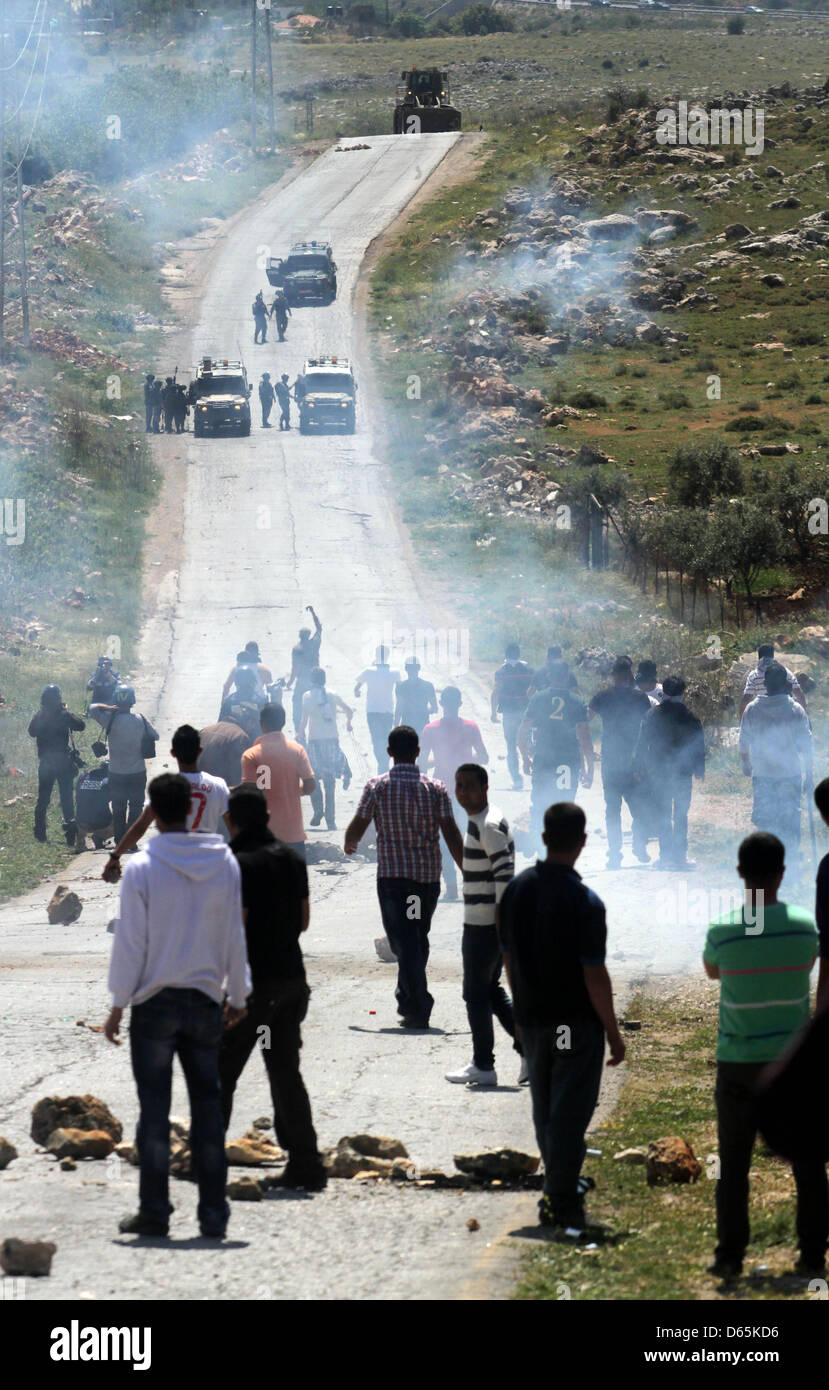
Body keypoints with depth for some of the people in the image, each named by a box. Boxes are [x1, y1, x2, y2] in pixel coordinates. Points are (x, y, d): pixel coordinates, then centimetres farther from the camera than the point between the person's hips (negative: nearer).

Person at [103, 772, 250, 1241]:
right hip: (206, 1000, 3)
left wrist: (119, 1004, 1)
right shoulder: (225, 863, 1)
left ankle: (154, 1210, 2)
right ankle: (214, 1214, 5)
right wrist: (238, 996, 17)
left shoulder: (141, 868, -9)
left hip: (154, 1002, -3)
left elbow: (130, 943, -7)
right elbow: (234, 937, 7)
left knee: (154, 1108, 2)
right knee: (208, 1105, 8)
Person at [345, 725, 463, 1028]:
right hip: (428, 875, 2)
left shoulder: (376, 787, -4)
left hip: (392, 876, -2)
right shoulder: (435, 788, -1)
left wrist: (349, 844, 23)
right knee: (418, 938, 18)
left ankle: (417, 1008, -11)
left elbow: (357, 828, 0)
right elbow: (451, 835, -5)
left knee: (403, 941, -2)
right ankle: (407, 999, 30)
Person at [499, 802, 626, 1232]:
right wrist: (613, 1032, -8)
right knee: (570, 1112, 1)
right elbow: (594, 976, -18)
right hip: (576, 1020, -6)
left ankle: (559, 1187, 31)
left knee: (545, 1111, 18)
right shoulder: (584, 902, -20)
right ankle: (563, 1203, 3)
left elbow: (508, 958, 8)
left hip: (532, 1018, 6)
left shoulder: (516, 890, -1)